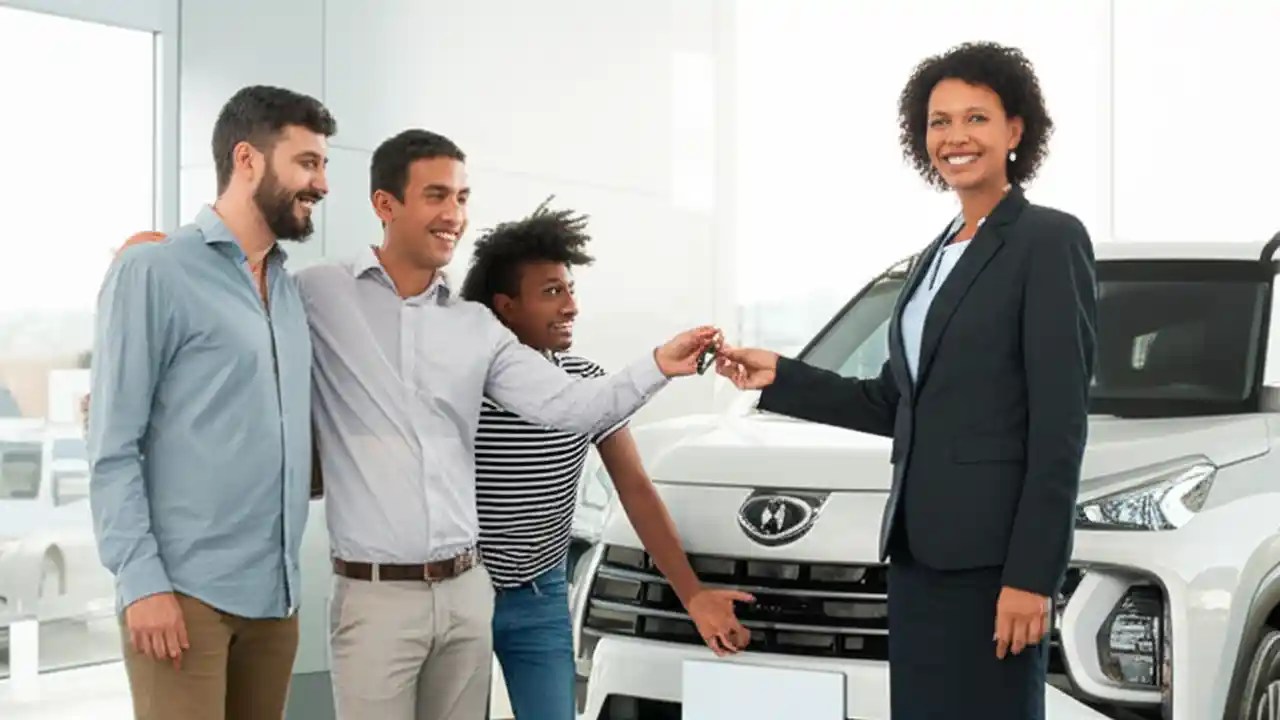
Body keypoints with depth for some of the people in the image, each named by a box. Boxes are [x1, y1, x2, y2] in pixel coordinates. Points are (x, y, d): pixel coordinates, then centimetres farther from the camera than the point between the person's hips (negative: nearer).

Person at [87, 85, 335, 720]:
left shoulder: (292, 290, 16)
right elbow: (112, 446, -7)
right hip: (186, 591, -6)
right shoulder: (151, 273, -3)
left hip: (274, 593, 6)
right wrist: (141, 581, -15)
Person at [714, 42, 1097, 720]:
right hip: (918, 546, 8)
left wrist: (1032, 572, -18)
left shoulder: (1049, 240, -7)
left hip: (992, 550, -8)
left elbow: (1061, 421, -13)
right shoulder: (936, 255, 18)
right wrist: (778, 377, 9)